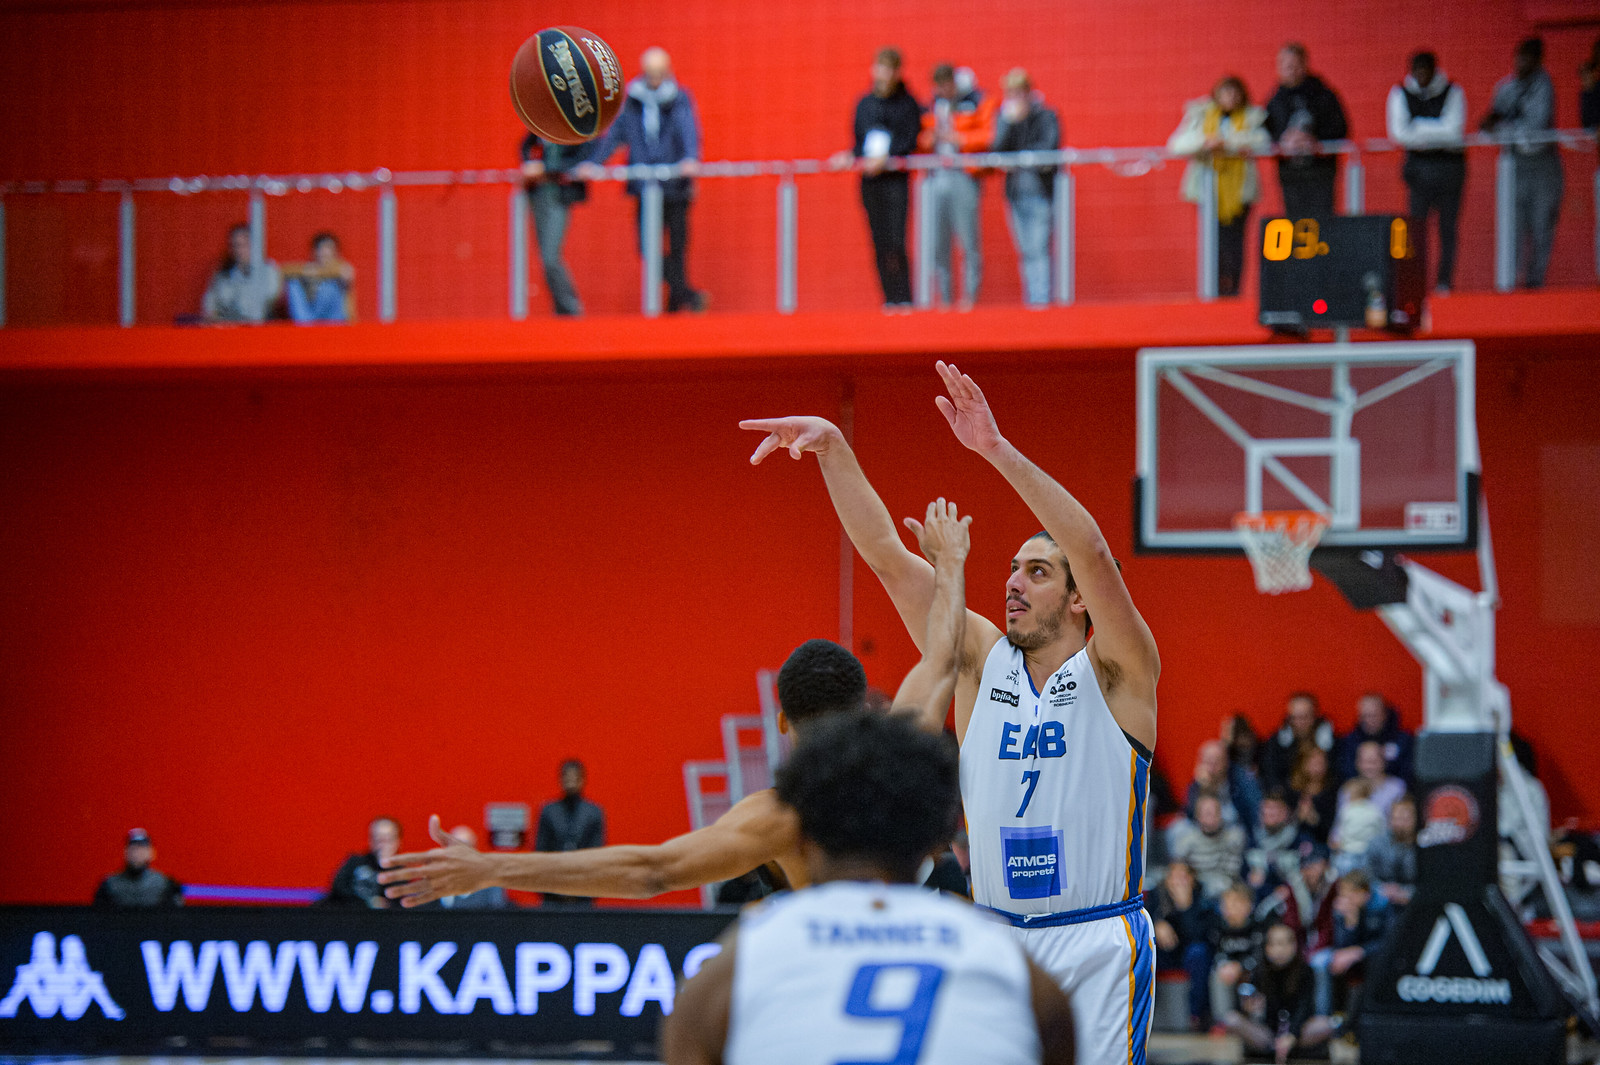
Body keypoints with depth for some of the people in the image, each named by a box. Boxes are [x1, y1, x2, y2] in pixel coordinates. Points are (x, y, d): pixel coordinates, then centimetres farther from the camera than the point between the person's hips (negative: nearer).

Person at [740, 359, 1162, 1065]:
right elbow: (886, 555, 3)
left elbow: (1092, 552, -21)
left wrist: (998, 449, -28)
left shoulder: (1114, 673, -4)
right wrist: (834, 450, -7)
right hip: (997, 940, 4)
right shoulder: (981, 660, 8)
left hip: (1100, 946, -4)